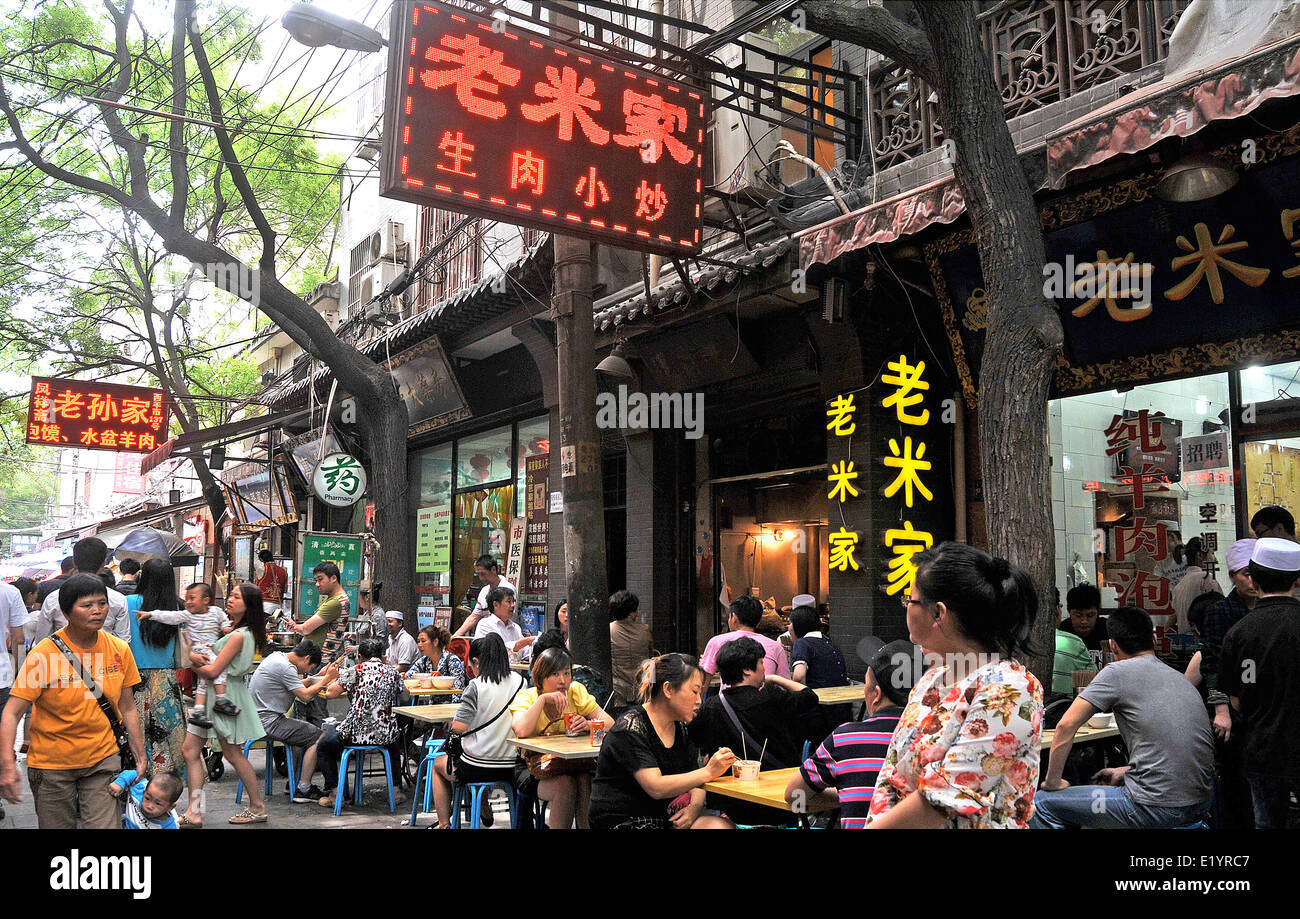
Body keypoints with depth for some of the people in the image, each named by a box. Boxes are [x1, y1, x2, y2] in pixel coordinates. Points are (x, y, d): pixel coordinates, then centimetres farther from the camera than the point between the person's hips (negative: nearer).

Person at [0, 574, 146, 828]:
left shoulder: (119, 649, -2)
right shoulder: (44, 654, -13)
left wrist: (140, 757, 5)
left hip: (103, 759, 2)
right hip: (51, 763, -2)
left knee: (106, 825, -5)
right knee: (57, 826, 9)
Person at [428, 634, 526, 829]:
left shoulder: (476, 686, -16)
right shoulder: (520, 682, -1)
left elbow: (459, 727, -19)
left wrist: (453, 720, 4)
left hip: (478, 769, -5)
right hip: (511, 768, 5)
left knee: (438, 763, 26)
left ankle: (444, 823, 24)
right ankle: (484, 809, 45)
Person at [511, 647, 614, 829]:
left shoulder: (577, 691, 2)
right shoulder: (525, 697, -5)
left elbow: (610, 724, -5)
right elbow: (522, 731, -25)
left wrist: (588, 725, -24)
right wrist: (542, 699, -24)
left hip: (575, 762, 2)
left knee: (586, 780, -29)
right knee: (566, 784, -31)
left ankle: (588, 825, -16)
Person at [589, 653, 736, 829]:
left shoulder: (681, 728, 10)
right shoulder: (630, 728, -15)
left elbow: (694, 781, 14)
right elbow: (656, 787, -24)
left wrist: (695, 806, -9)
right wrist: (708, 772, -28)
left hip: (667, 819, 7)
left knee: (723, 825, -20)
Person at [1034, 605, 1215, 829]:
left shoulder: (1118, 672, -5)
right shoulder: (1180, 678, 17)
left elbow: (1066, 727, -9)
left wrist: (1052, 782, 3)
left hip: (1159, 807, -8)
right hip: (1200, 805, 8)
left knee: (1042, 803, 3)